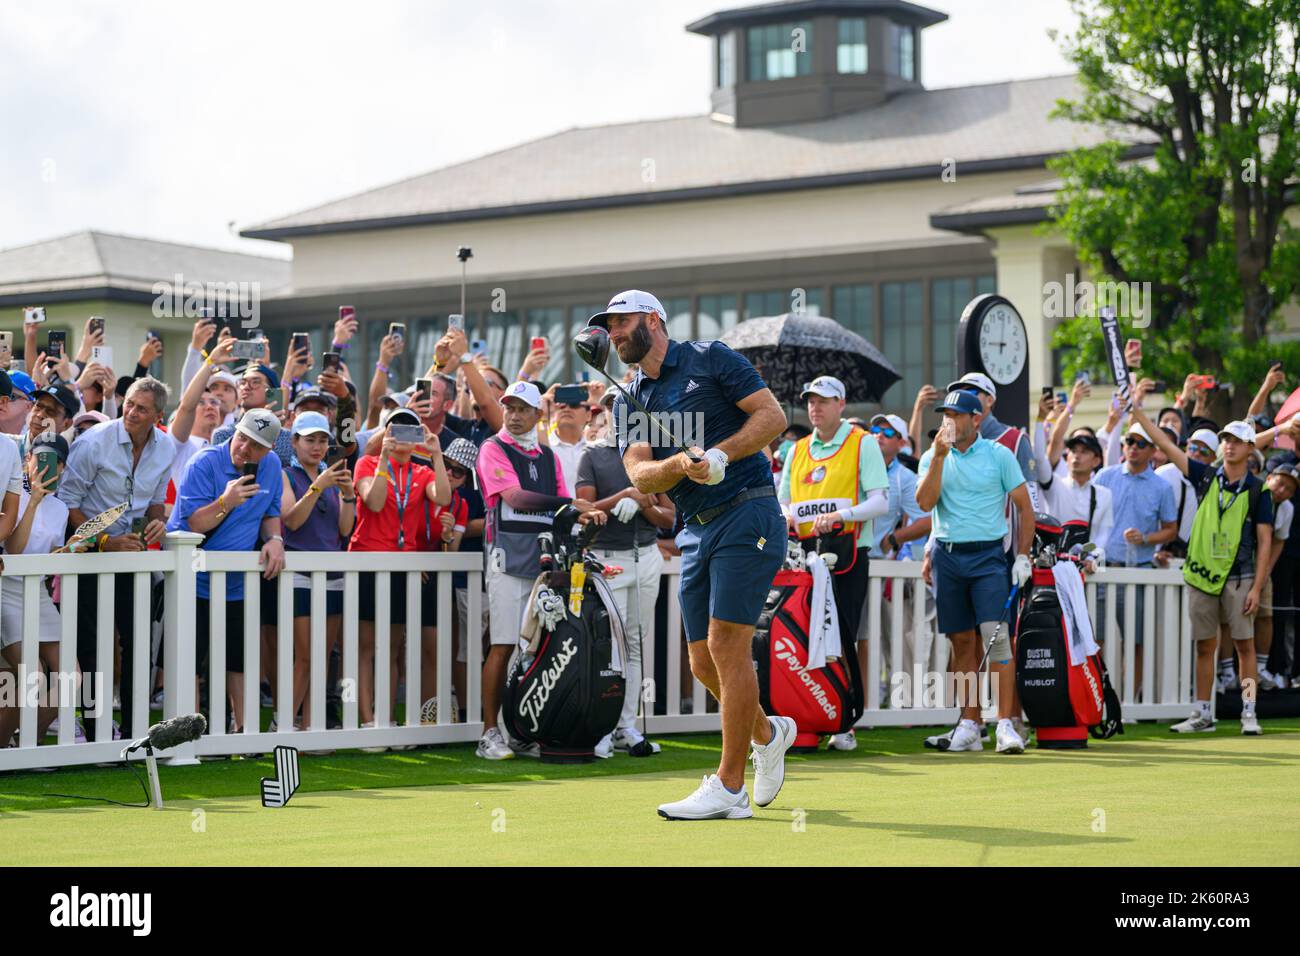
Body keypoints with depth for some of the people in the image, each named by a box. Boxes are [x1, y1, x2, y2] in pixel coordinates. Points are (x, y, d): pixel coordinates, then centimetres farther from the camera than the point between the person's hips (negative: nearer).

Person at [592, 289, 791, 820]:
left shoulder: (710, 359, 1)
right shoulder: (629, 403, 15)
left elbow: (773, 415, -6)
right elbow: (641, 477, 1)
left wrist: (720, 454, -18)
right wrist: (681, 465, -20)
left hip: (747, 515, -6)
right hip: (696, 531, 7)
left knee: (727, 645, -12)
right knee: (704, 664, 7)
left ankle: (728, 788, -8)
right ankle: (767, 733, 35)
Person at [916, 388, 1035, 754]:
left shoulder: (999, 455, 2)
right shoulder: (933, 457, 8)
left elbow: (1024, 506, 4)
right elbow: (925, 503, -5)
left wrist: (1023, 556, -2)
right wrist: (939, 457, -12)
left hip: (988, 555, -3)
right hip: (947, 556, 3)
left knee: (997, 637, -14)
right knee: (962, 641, 5)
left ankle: (1005, 724, -16)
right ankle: (969, 725, 9)